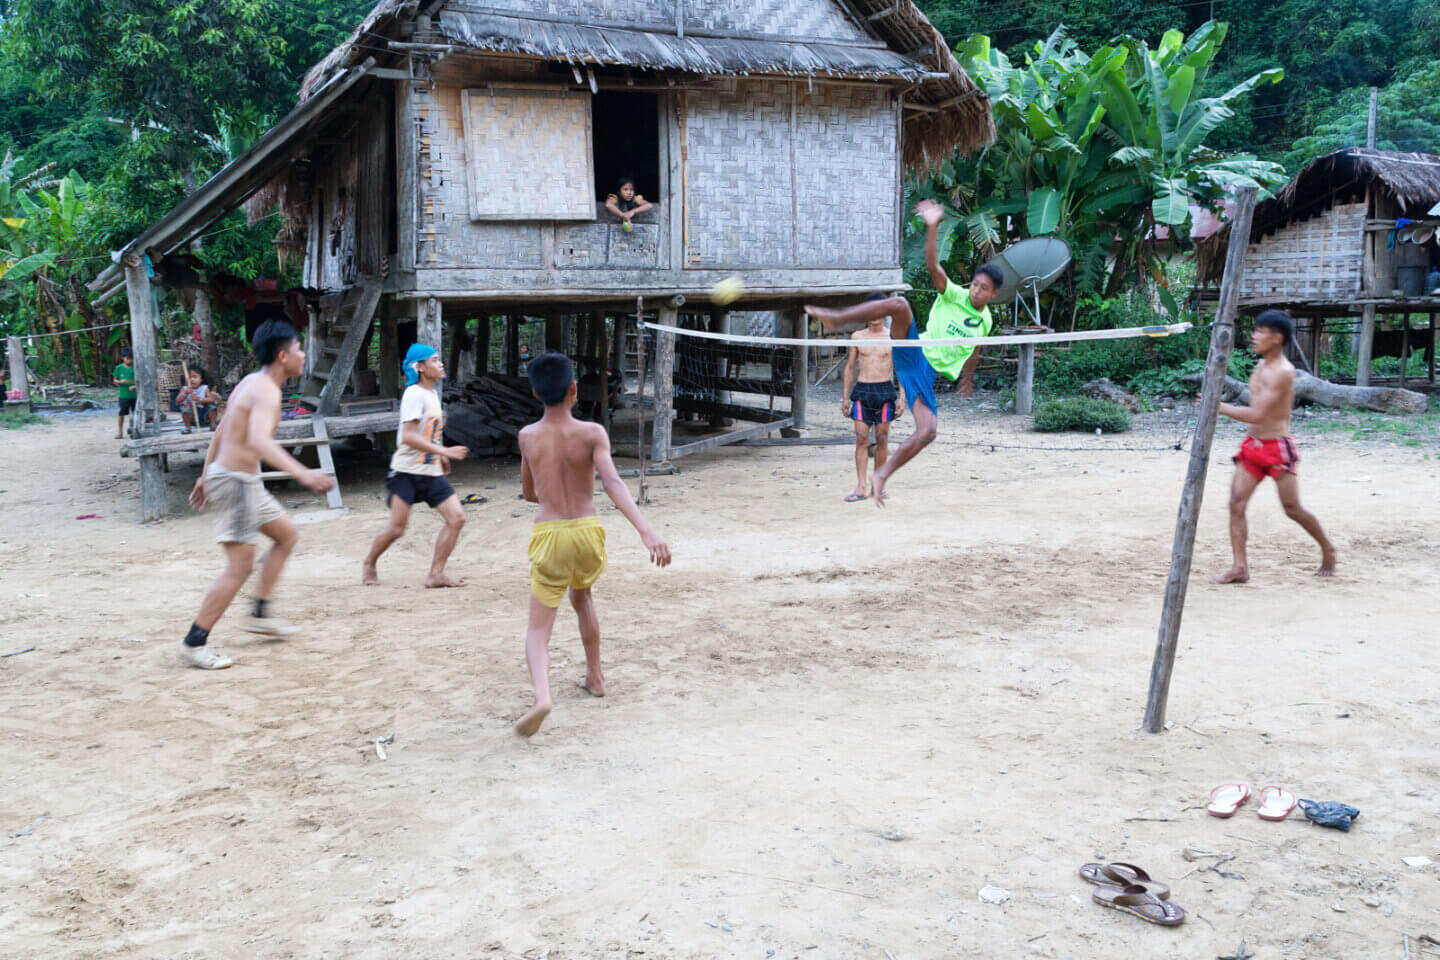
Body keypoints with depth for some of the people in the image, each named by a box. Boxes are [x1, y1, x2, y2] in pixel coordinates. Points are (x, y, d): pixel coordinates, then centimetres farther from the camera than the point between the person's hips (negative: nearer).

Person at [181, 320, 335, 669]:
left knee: (286, 535, 20)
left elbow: (220, 433, 20)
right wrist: (303, 473, -47)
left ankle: (260, 614, 23)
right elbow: (259, 441, -38)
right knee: (240, 566, -7)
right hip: (235, 482, -10)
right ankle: (194, 643, -2)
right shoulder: (266, 391, -20)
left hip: (244, 481, 10)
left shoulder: (252, 382, 11)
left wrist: (206, 477, 27)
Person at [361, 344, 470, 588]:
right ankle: (369, 564, 25)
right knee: (397, 528, -3)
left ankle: (436, 575, 0)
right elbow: (408, 436, -22)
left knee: (456, 517, -5)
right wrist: (443, 451, -24)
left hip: (432, 473, 8)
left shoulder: (432, 393, 13)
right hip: (407, 472, -8)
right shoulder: (414, 394, -13)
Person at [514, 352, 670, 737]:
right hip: (587, 532, 1)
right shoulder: (592, 433, -8)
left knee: (538, 631, 1)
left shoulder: (528, 437, 0)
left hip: (549, 535, -1)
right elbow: (612, 483, -23)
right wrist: (646, 530, -33)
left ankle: (541, 695, -26)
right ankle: (595, 677, 40)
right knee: (581, 597, 32)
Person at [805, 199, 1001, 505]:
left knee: (928, 432, -18)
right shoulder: (953, 295, 3)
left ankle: (883, 474, -3)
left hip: (927, 374, 3)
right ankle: (834, 320, -30)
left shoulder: (985, 322, 14)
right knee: (899, 303, -31)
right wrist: (933, 227, -27)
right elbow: (932, 265, -13)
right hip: (913, 353, -3)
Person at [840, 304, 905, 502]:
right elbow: (850, 367, 13)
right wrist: (845, 397, 9)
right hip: (862, 390, 1)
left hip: (885, 390, -1)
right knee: (861, 439, -7)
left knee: (882, 439, 4)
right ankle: (862, 487, -8)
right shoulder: (857, 337, 7)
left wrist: (902, 398, -2)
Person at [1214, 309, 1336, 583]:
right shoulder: (1261, 366, 10)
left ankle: (1328, 550, 27)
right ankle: (1240, 568, -8)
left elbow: (1256, 415, -24)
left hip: (1277, 447, -8)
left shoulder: (1283, 372, -18)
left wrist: (1218, 407, -23)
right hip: (1252, 445, 8)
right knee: (1236, 503, -6)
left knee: (1292, 509, 2)